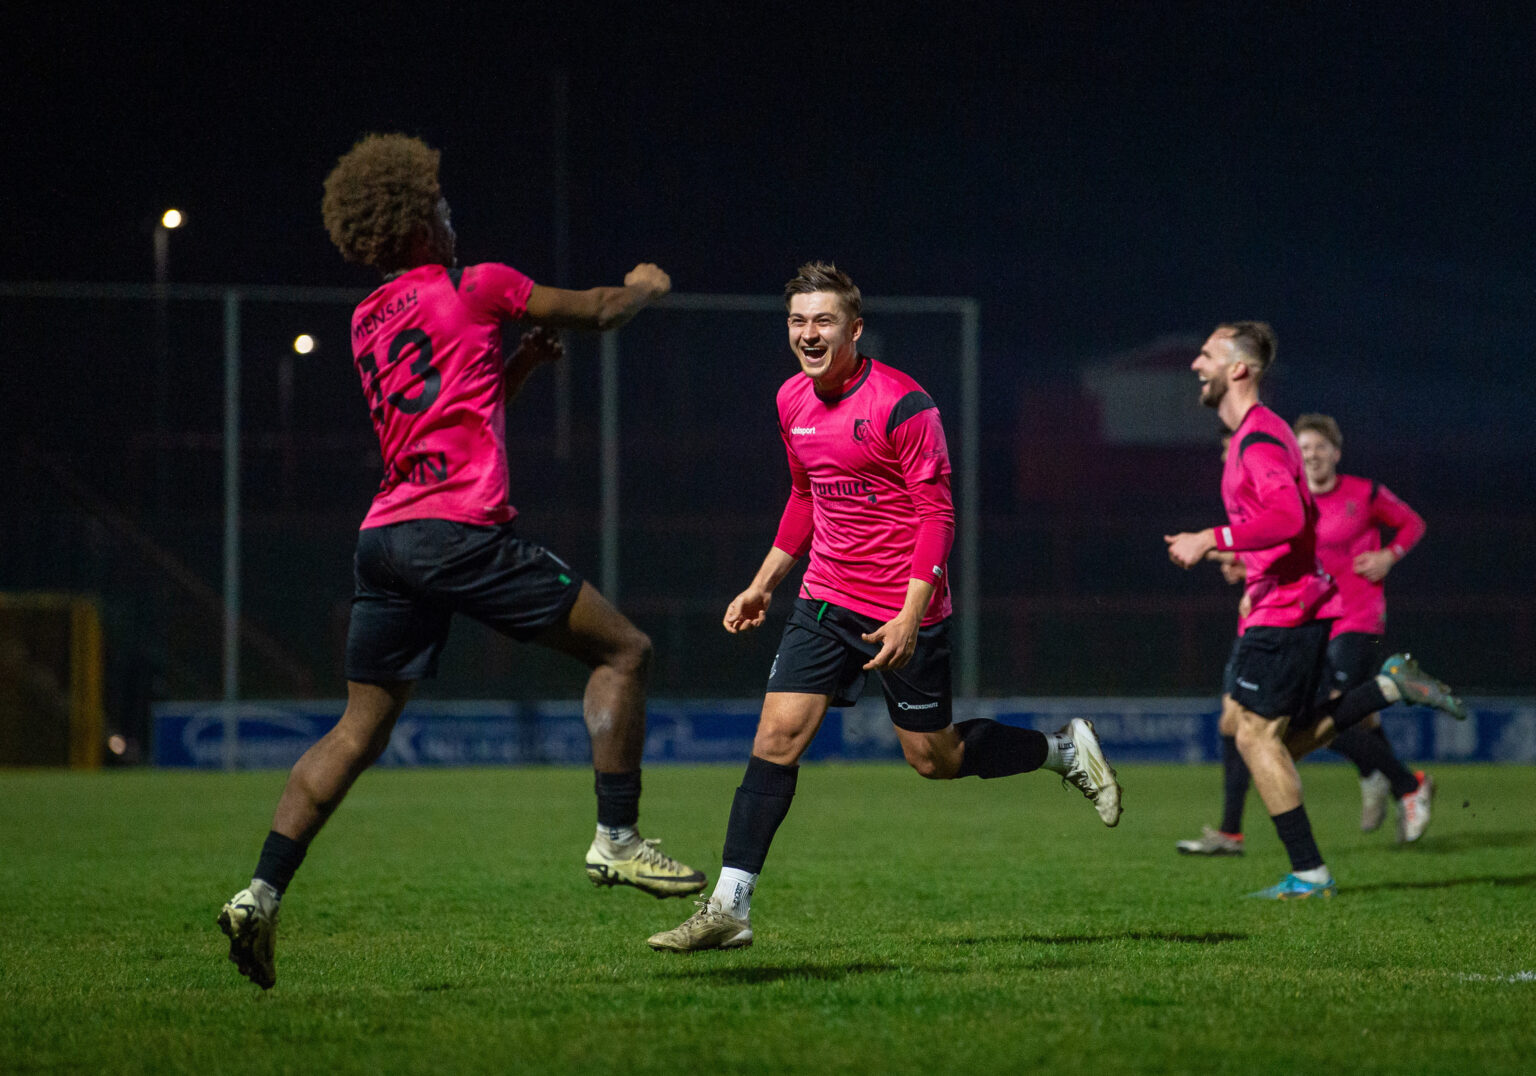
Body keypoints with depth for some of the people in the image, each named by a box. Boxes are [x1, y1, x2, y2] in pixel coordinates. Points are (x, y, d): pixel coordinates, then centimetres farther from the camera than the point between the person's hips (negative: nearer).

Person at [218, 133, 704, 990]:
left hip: (386, 532, 7)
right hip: (461, 528, -7)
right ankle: (617, 838, -1)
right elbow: (602, 310, 10)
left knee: (361, 727, 8)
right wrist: (645, 286, 29)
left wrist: (522, 361, 29)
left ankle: (262, 893, -3)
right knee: (623, 650, 4)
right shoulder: (477, 287, 0)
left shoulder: (368, 322, 19)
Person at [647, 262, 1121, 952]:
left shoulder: (902, 404, -16)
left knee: (934, 758, 6)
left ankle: (1066, 750, 32)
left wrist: (910, 616, -22)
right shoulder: (793, 402, 6)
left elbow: (937, 513, -16)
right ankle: (728, 909, -9)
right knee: (776, 738, -8)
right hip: (825, 602, 6)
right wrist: (764, 583, 20)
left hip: (902, 612, -6)